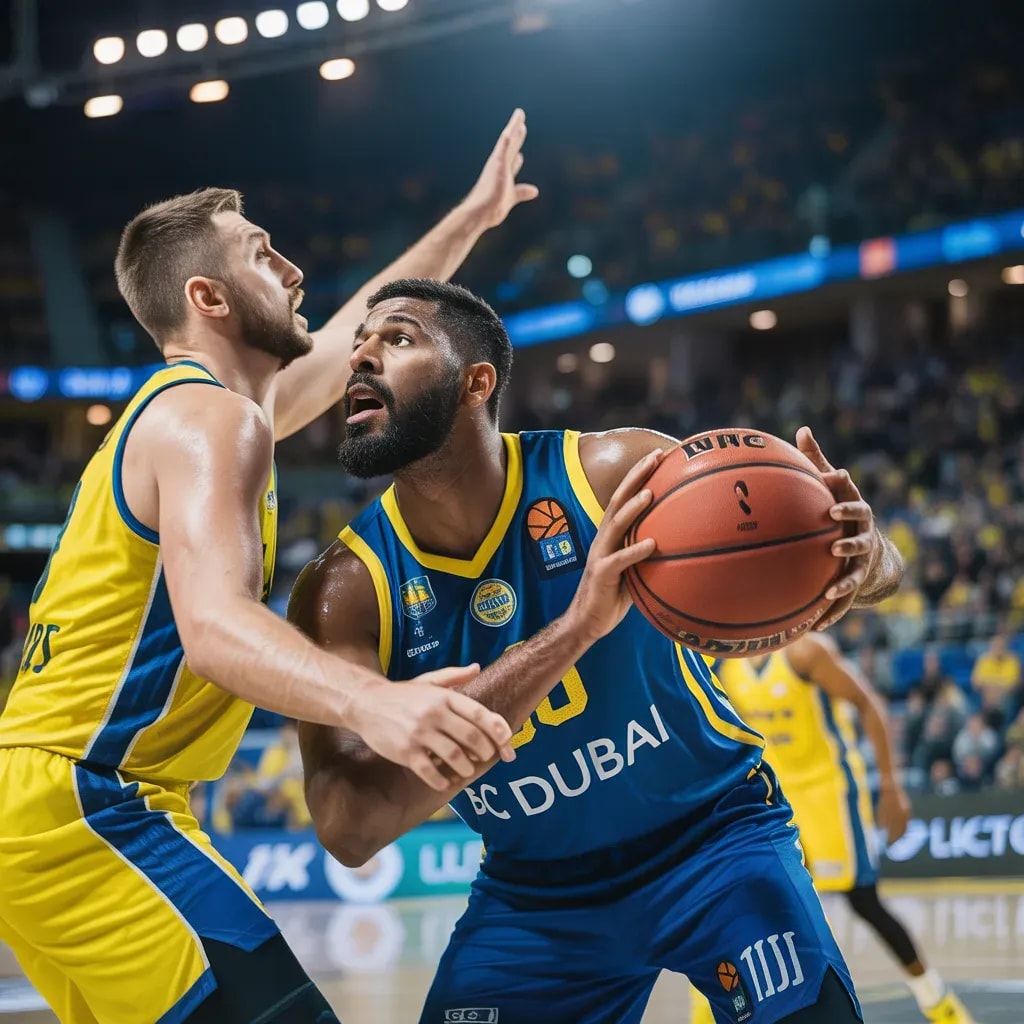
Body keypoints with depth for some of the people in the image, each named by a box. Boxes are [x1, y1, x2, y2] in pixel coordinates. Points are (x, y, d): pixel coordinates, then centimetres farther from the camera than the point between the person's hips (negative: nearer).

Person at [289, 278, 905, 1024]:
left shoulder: (614, 474, -19)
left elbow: (874, 567, -12)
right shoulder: (343, 590, -17)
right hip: (536, 888, 1)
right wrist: (573, 630, -41)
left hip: (713, 834, -1)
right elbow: (348, 828, -34)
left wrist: (860, 557, -41)